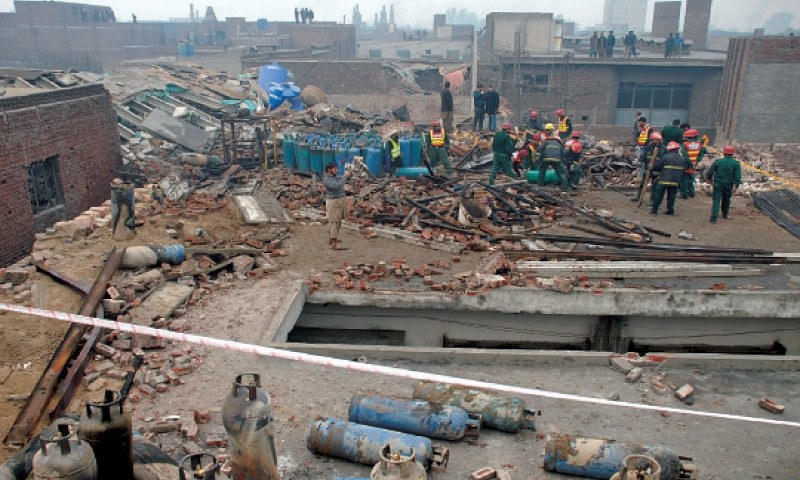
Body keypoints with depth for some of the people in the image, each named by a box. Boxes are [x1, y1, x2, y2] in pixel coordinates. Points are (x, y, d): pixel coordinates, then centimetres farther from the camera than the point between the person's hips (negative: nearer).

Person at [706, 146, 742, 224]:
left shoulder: (717, 161, -6)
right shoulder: (736, 163, -5)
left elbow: (710, 172, -1)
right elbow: (738, 176, -10)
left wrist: (709, 178, 19)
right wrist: (736, 187, -6)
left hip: (718, 184, -2)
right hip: (729, 185, 2)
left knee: (716, 201, -3)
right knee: (726, 200, 22)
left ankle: (714, 218, -16)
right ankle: (725, 214, 39)